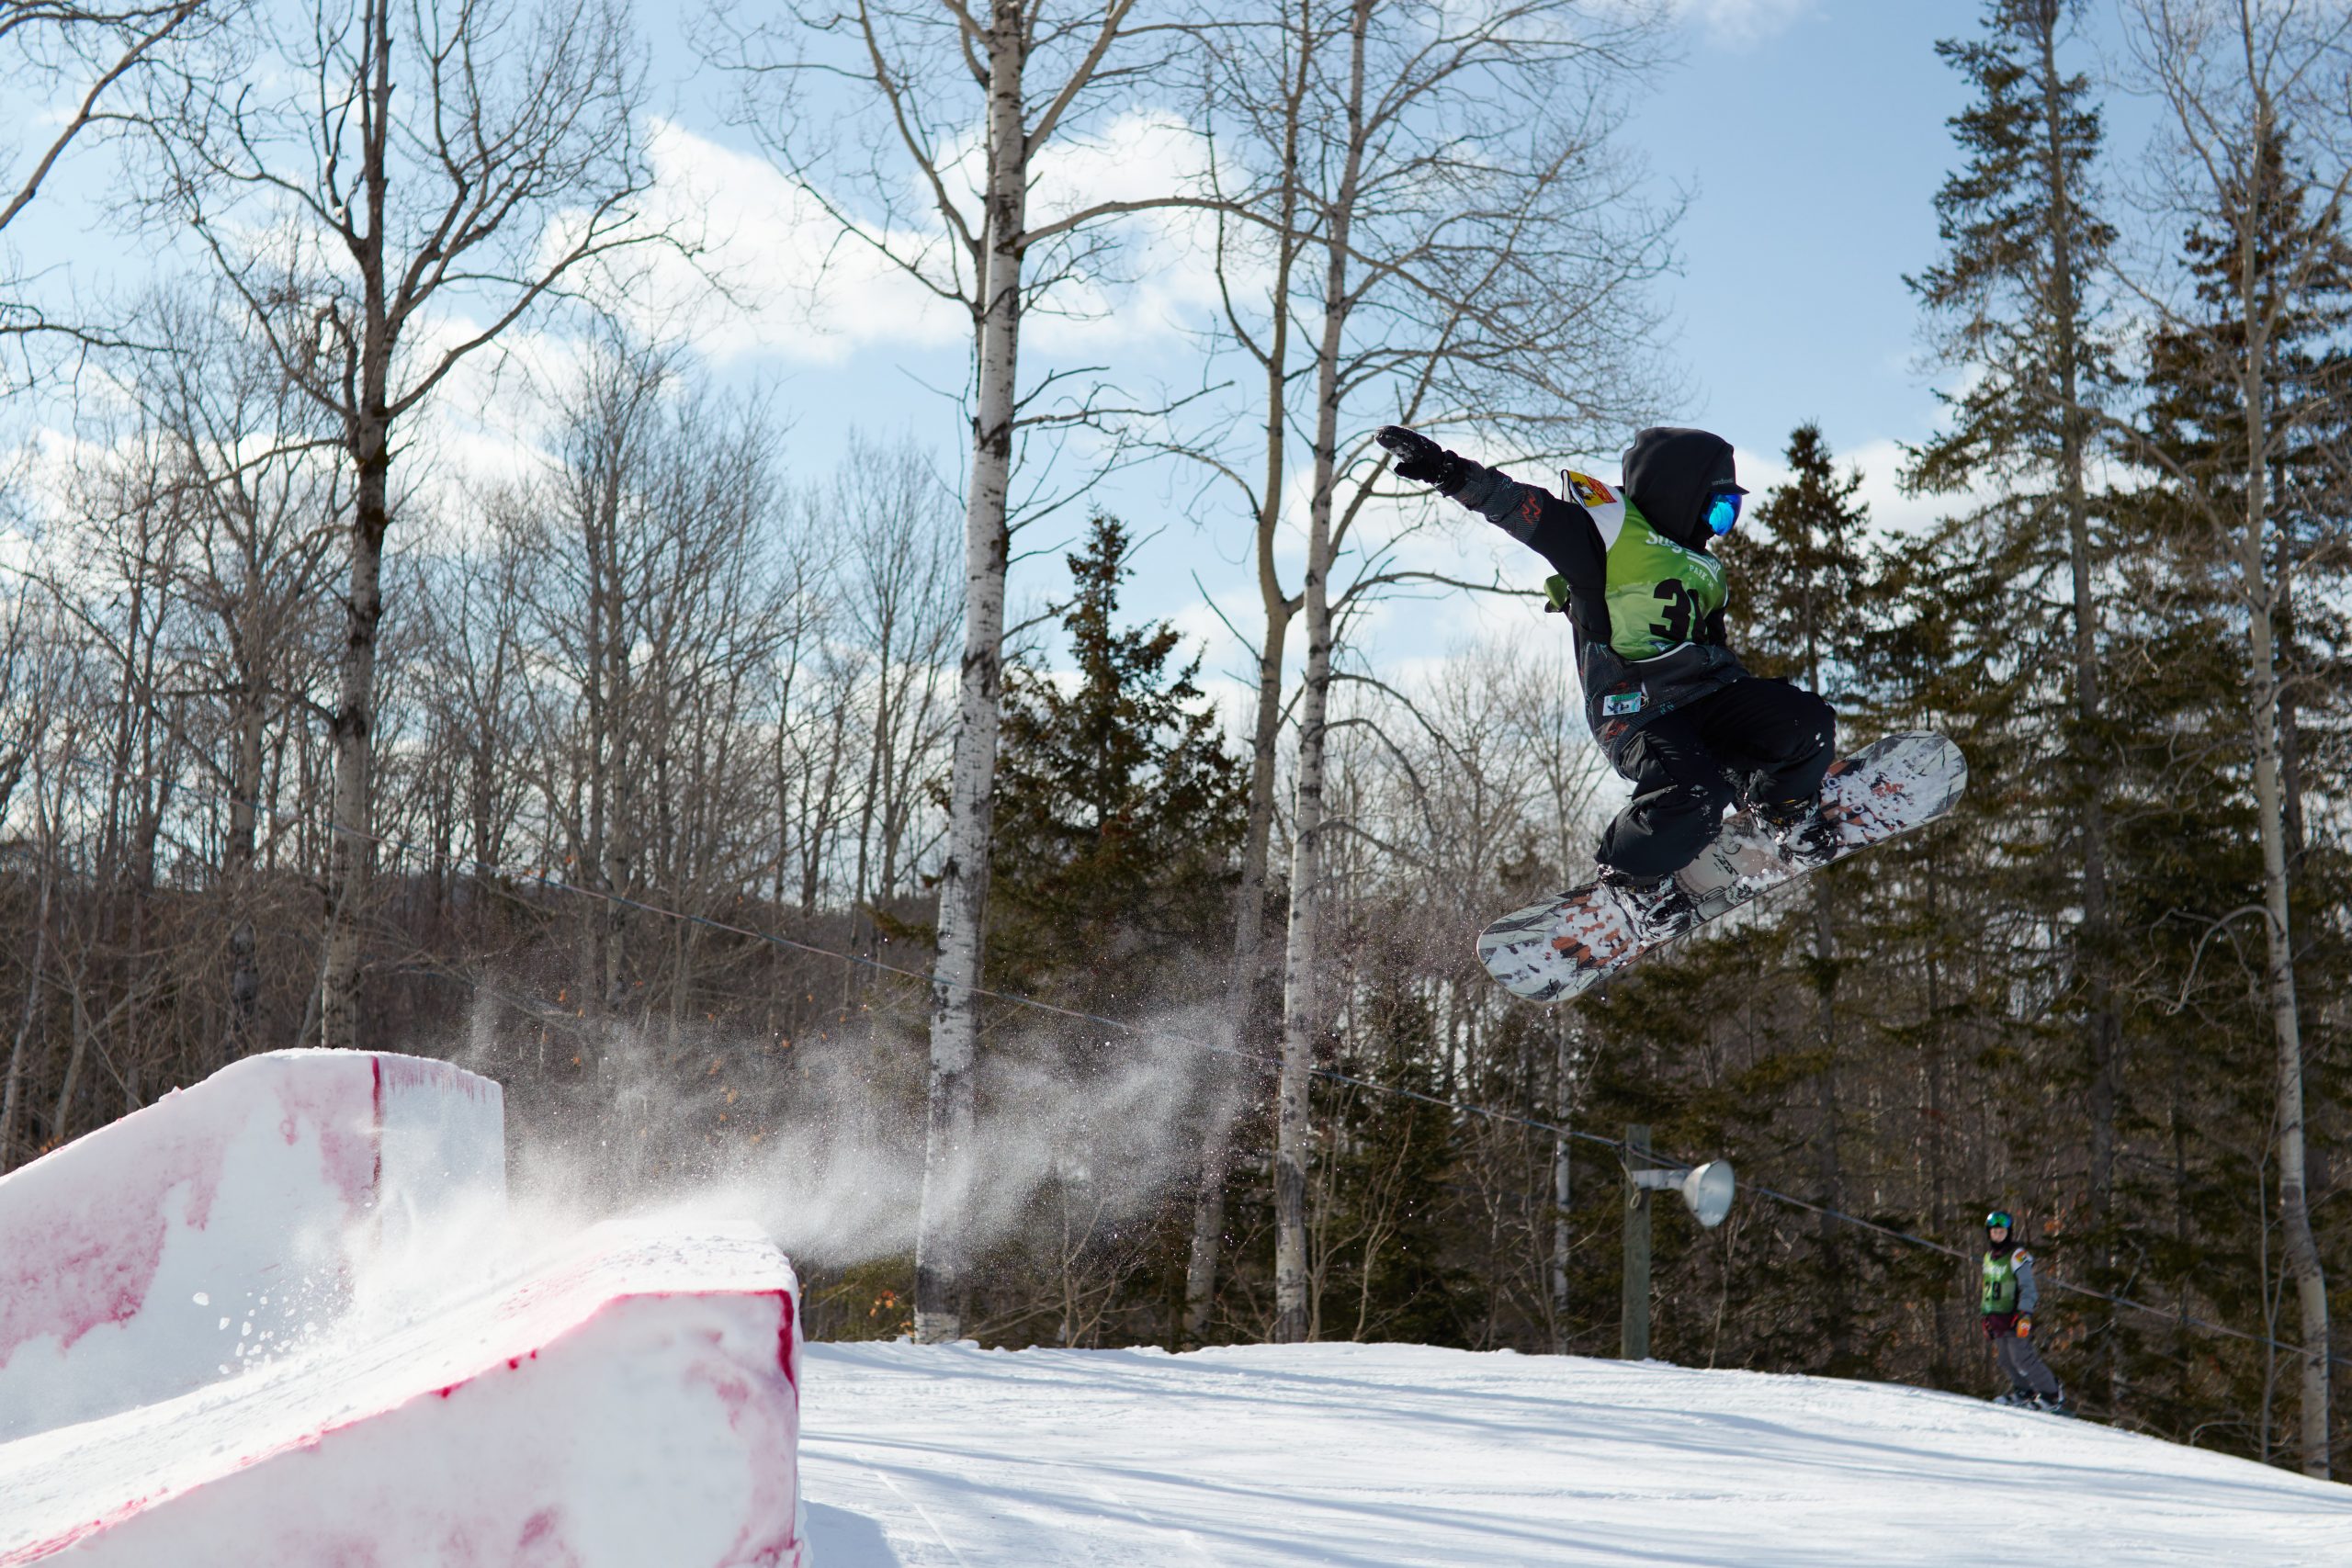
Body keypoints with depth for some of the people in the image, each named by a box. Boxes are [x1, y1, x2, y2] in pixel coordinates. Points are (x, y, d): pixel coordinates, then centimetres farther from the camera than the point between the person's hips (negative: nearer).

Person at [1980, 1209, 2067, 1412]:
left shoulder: (2018, 1256, -10)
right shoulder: (1989, 1257, 15)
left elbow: (2028, 1288, -14)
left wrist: (2024, 1315, -22)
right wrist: (1985, 1315, 24)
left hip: (2014, 1316, -8)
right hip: (1996, 1318, 8)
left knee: (2022, 1358, -11)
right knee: (2004, 1358, 8)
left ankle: (2052, 1395, -2)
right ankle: (2022, 1390, 22)